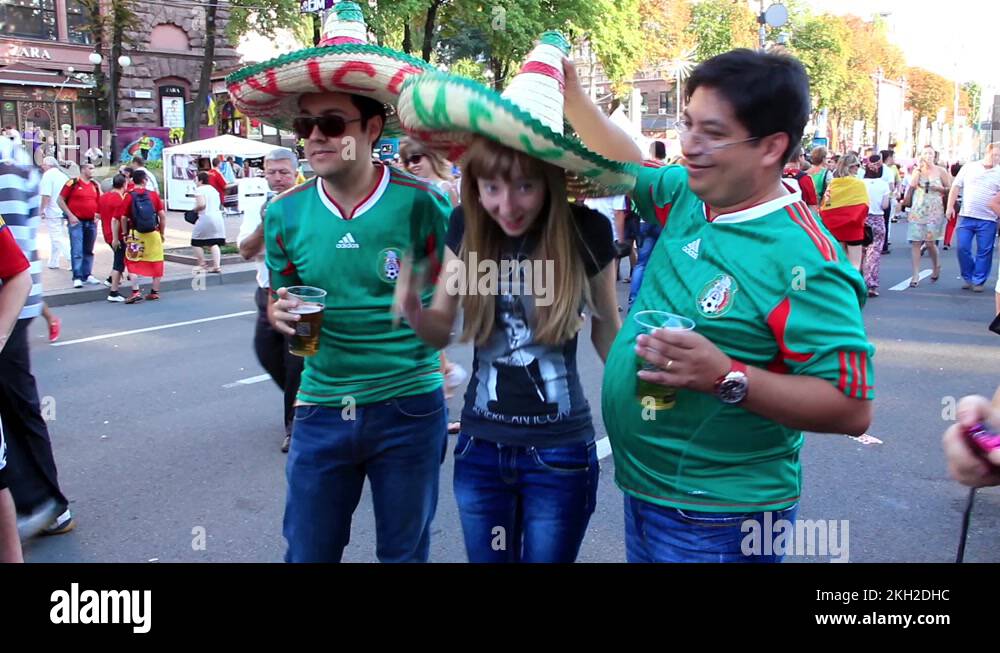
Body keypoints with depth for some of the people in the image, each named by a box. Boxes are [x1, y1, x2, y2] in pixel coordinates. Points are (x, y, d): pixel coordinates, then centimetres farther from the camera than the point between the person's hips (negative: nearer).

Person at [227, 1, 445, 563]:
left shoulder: (421, 203, -11)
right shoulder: (285, 213, -1)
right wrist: (283, 313, -8)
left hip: (409, 407, -3)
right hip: (322, 408, 3)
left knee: (405, 552, 16)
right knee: (308, 552, 16)